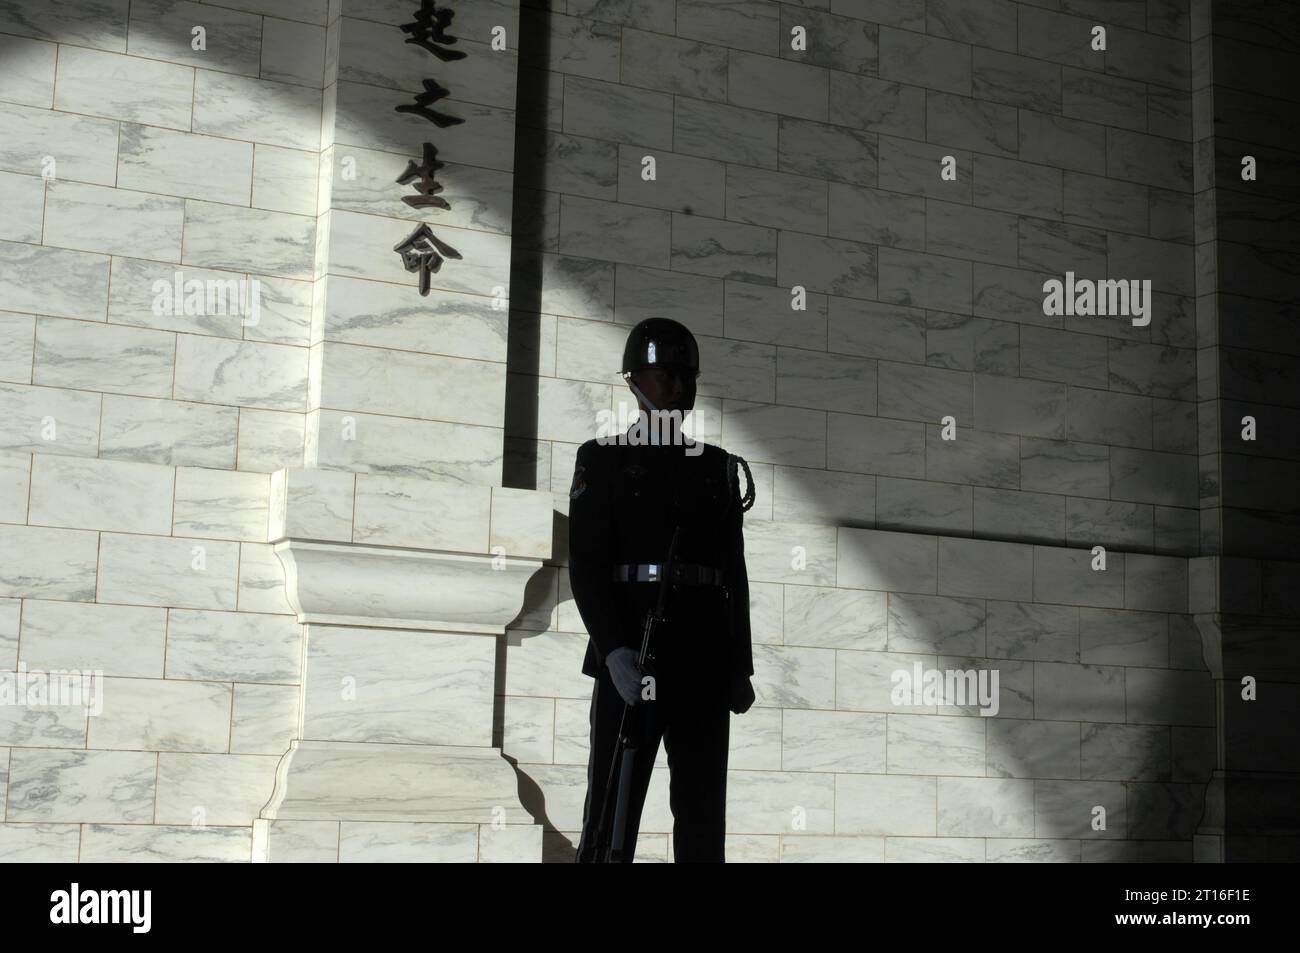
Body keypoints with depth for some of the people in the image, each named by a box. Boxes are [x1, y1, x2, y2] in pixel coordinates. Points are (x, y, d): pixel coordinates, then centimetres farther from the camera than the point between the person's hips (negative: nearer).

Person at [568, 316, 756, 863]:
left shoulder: (717, 466, 17)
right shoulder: (603, 459, 5)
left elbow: (734, 571, 16)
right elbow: (584, 562, -5)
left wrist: (740, 666, 10)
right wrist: (614, 649, -18)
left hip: (706, 657, 4)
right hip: (633, 649, -4)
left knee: (703, 814, 3)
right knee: (613, 807, -7)